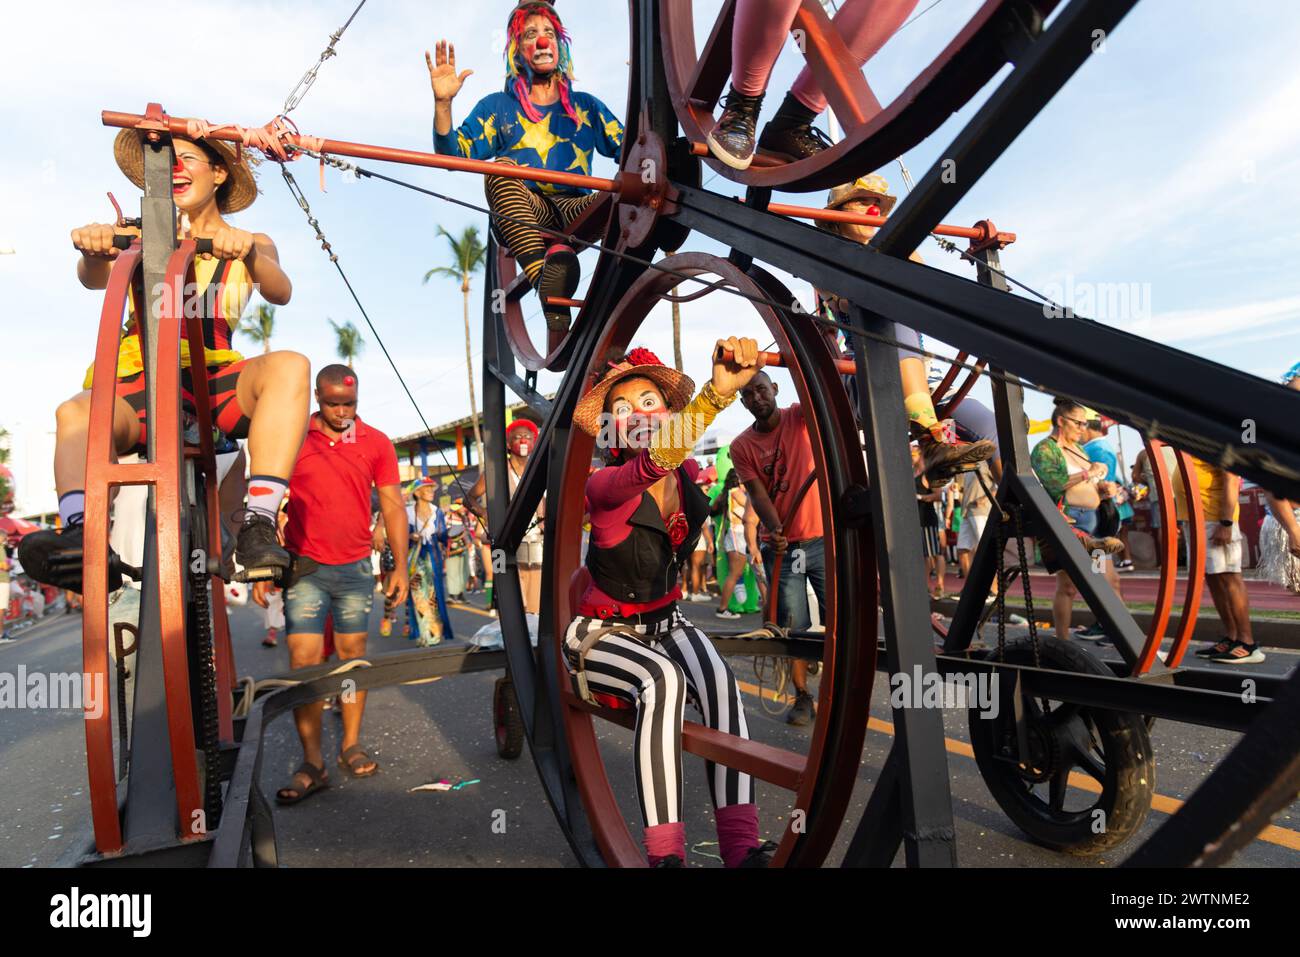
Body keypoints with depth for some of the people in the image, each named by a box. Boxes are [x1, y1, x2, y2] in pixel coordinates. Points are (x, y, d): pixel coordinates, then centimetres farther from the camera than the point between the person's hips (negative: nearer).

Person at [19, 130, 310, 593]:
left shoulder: (251, 244, 12)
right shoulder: (145, 234, 14)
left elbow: (280, 291, -10)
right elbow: (95, 279, -6)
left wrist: (248, 254, -33)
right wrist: (94, 251, -31)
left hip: (216, 384, -1)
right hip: (142, 384, 1)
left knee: (289, 365, -31)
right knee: (76, 412, -30)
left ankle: (258, 524, -41)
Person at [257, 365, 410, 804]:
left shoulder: (376, 443, 4)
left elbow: (393, 506, 5)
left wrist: (400, 566, 0)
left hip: (355, 569, 1)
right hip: (305, 569, -1)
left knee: (353, 656, 8)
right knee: (303, 661, -4)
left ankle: (351, 745, 20)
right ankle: (311, 763, 2)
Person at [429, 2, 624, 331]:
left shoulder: (586, 106, 26)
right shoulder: (498, 106, 20)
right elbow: (453, 154, 6)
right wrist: (442, 102, -7)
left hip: (575, 211, 2)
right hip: (520, 216, -1)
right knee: (502, 168, -34)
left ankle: (558, 254, -49)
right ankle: (548, 290, -49)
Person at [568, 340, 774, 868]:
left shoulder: (686, 472, -6)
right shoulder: (604, 485, -25)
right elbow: (650, 463, -47)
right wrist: (717, 392, -62)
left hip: (664, 620, 5)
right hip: (602, 630, -4)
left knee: (719, 681, -27)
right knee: (663, 680, -35)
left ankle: (741, 845, -25)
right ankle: (665, 852, -30)